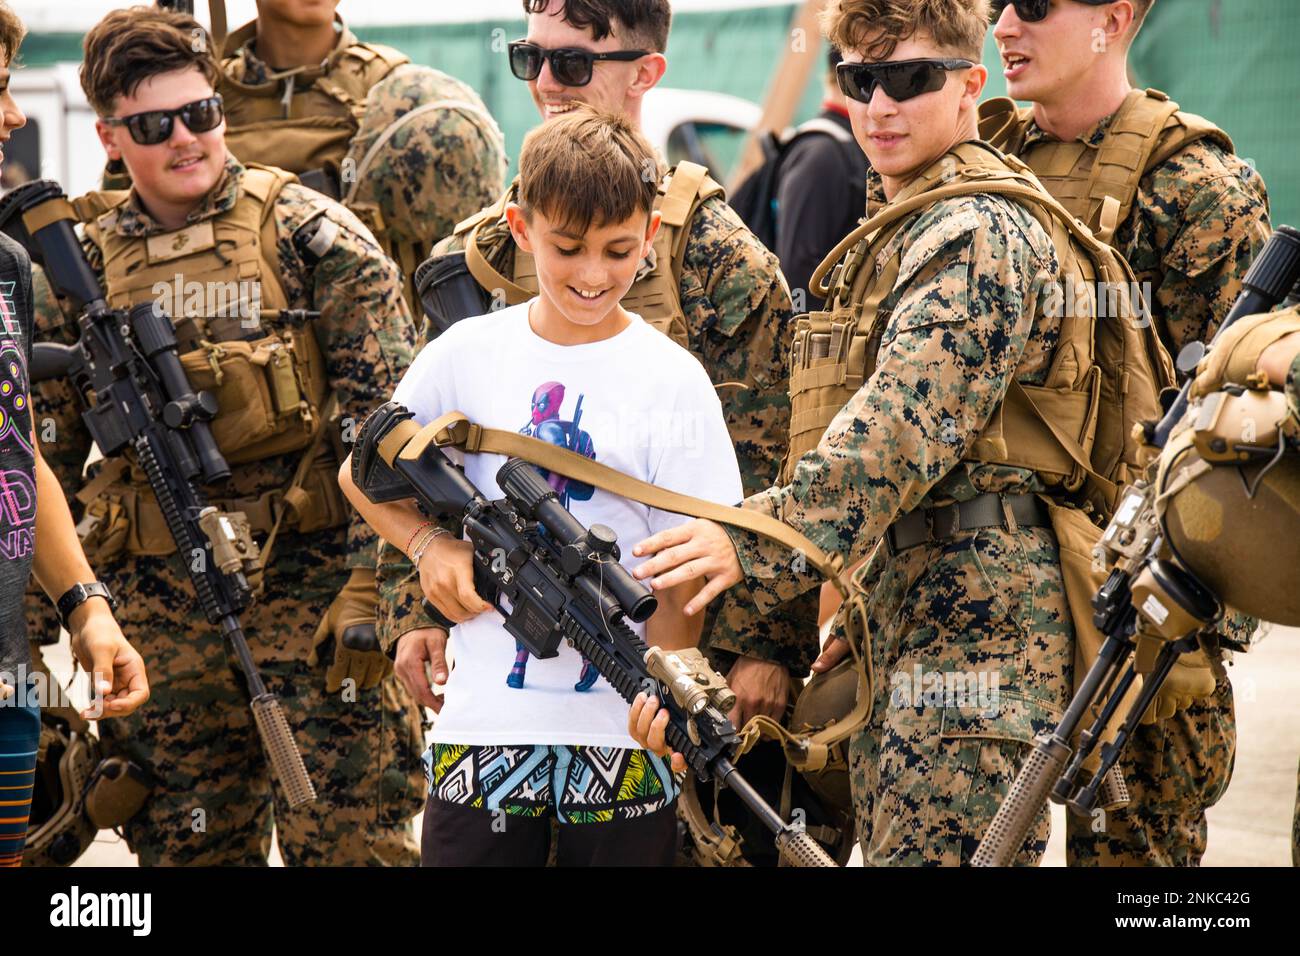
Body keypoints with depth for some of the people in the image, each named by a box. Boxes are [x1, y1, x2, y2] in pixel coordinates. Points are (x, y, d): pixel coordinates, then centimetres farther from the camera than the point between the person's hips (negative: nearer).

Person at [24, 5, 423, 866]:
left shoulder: (312, 236, -2)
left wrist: (374, 586, -13)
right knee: (183, 844, 8)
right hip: (161, 596, 4)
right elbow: (44, 453, 15)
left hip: (314, 576, -3)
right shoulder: (83, 267, 8)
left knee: (351, 837, -6)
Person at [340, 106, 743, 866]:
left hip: (622, 732, -2)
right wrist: (429, 543, 0)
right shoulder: (470, 353, 6)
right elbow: (363, 473, 18)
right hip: (483, 720, 2)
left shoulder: (670, 379, -1)